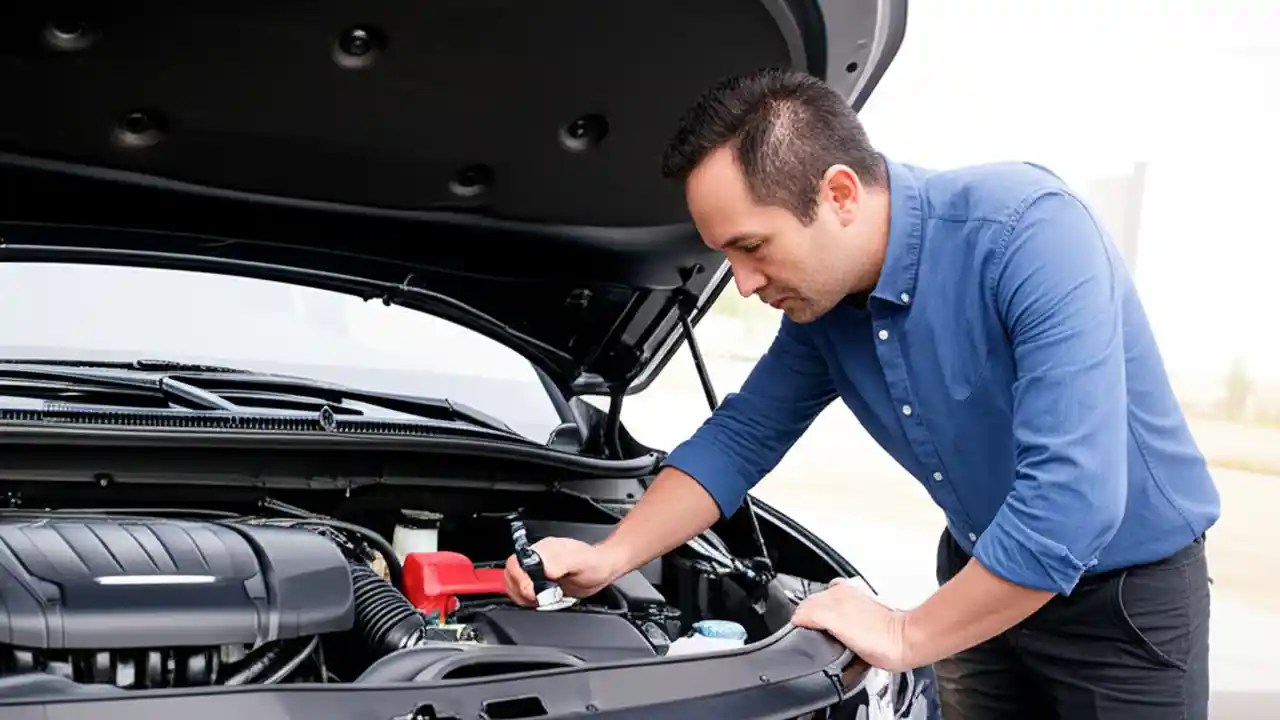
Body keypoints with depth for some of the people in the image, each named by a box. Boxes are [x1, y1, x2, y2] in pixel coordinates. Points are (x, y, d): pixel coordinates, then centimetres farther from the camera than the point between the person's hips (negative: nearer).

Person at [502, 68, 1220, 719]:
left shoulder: (1030, 233, -32)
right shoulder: (820, 297, -9)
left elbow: (1074, 499, -37)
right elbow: (739, 439, 5)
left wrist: (907, 635, -27)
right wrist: (608, 558, -8)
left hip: (1129, 592, -6)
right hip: (984, 575, 6)